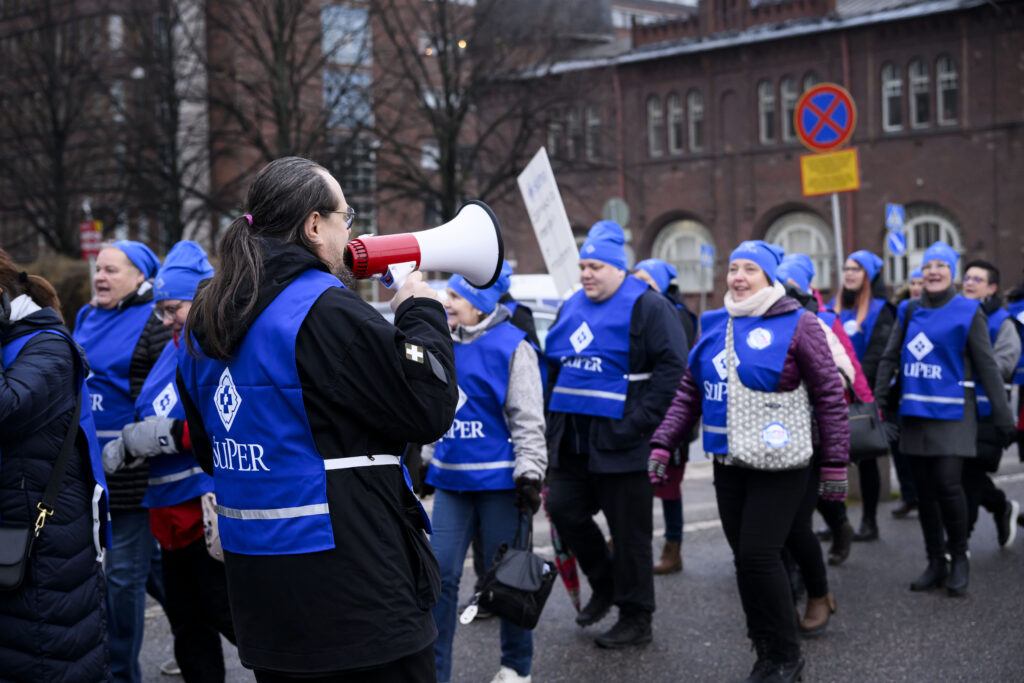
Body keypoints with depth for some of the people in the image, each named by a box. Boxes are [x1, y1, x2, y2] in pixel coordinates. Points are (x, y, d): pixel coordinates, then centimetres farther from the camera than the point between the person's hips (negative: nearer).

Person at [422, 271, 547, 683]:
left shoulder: (512, 347, -10)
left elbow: (528, 418, -10)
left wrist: (530, 473, -15)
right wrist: (427, 460, 20)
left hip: (498, 480, -5)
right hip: (452, 479, 5)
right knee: (441, 573, 1)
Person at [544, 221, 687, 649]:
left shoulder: (646, 307, -8)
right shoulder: (572, 308, 15)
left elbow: (672, 365, -16)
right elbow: (554, 365, 25)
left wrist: (640, 421, -21)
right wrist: (552, 419, 15)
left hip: (619, 441, -7)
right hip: (572, 439, 7)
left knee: (629, 531, 0)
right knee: (563, 508, 7)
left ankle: (636, 619, 13)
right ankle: (605, 583, 30)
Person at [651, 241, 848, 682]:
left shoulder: (797, 325, -7)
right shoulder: (714, 326, 10)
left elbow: (830, 396, -7)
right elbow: (689, 394, 13)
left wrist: (835, 464, -8)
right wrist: (662, 444, 2)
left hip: (779, 465, -6)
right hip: (728, 464, 6)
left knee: (759, 554, -10)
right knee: (743, 558, 9)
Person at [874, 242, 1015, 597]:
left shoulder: (968, 311, -2)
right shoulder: (910, 311, 9)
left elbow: (986, 365, -3)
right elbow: (889, 358, 12)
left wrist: (1002, 414, -5)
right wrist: (879, 401, 6)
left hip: (951, 412, -4)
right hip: (915, 411, 4)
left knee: (948, 485, -11)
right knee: (924, 489, 8)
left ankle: (959, 559, 9)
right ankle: (935, 562, 19)